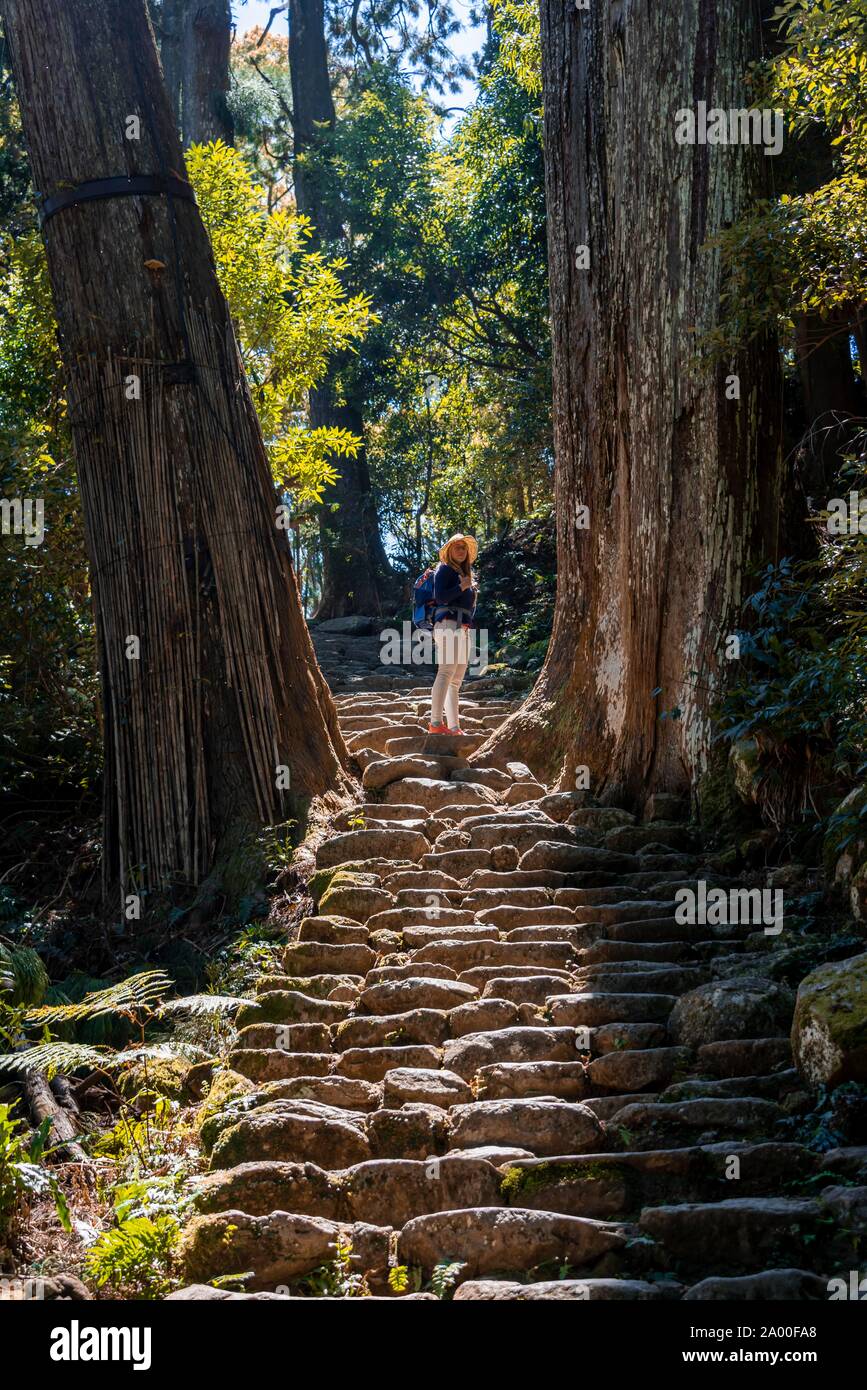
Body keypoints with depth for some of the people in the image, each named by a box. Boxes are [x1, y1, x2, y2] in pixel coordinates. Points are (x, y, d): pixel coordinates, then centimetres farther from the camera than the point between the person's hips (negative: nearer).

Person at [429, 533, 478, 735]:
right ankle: (436, 723, -30)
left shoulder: (466, 573, 27)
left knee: (456, 681, 6)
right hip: (448, 623, -10)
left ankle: (454, 727, 5)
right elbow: (440, 597, -12)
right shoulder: (444, 570, 1)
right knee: (446, 672, -22)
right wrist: (461, 587, -14)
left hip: (463, 630, 10)